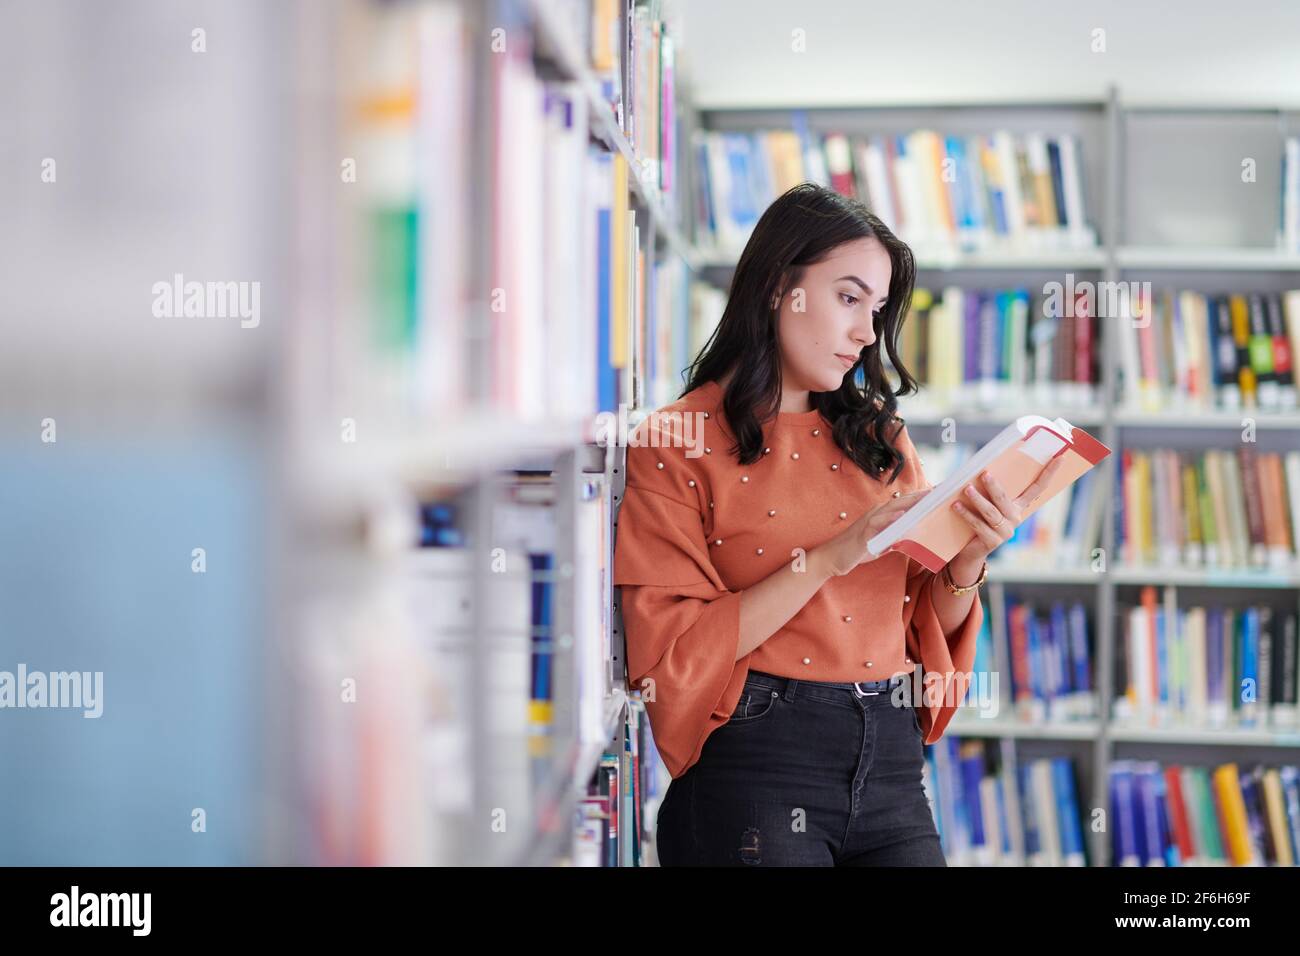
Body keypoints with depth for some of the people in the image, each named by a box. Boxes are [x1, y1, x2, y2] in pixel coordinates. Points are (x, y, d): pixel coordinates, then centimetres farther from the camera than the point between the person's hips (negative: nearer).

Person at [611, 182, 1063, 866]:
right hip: (754, 758, -5)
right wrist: (833, 556, -16)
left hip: (889, 760, 5)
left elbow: (928, 627, 14)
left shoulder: (878, 437, 14)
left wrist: (967, 563, -7)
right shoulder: (674, 445, -2)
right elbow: (672, 658, -12)